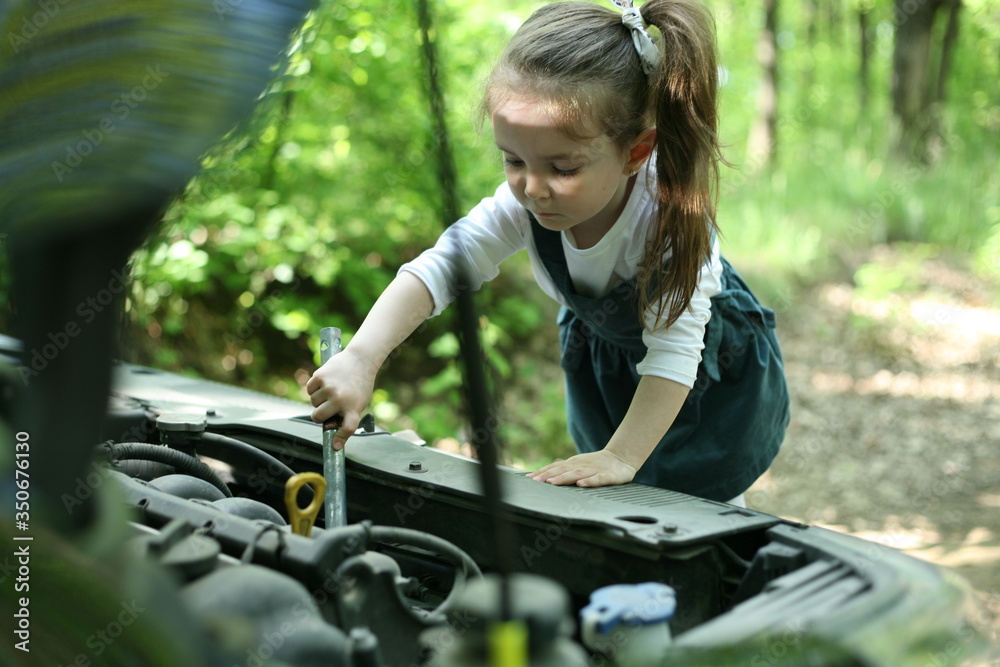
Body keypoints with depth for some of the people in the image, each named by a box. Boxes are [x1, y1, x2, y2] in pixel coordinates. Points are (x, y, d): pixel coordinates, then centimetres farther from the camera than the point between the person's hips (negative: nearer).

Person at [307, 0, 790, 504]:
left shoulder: (671, 213, -41)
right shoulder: (523, 204, -30)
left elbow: (674, 348, -39)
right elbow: (437, 270, -36)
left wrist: (622, 457, -45)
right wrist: (359, 361, -50)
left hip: (712, 365, -3)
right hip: (602, 358, 4)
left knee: (699, 499, 2)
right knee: (610, 501, 14)